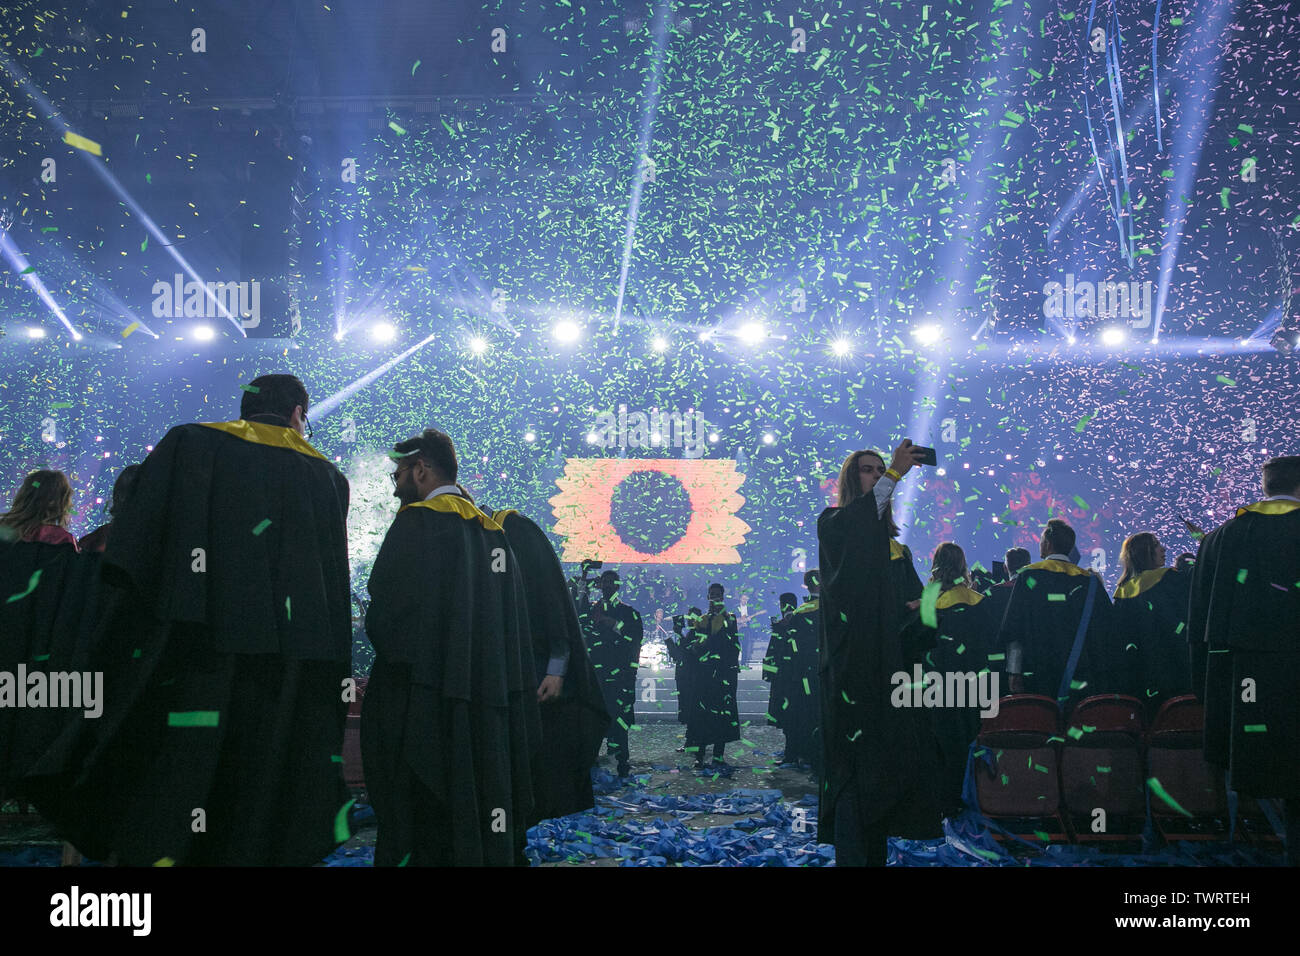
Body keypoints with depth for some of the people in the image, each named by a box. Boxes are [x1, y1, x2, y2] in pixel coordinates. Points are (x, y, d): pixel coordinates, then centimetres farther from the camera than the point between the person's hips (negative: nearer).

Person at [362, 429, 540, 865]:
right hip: (490, 708, 7)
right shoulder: (493, 531, 12)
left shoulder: (416, 523, -9)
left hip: (425, 707, -7)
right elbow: (516, 627, 12)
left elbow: (382, 617, -14)